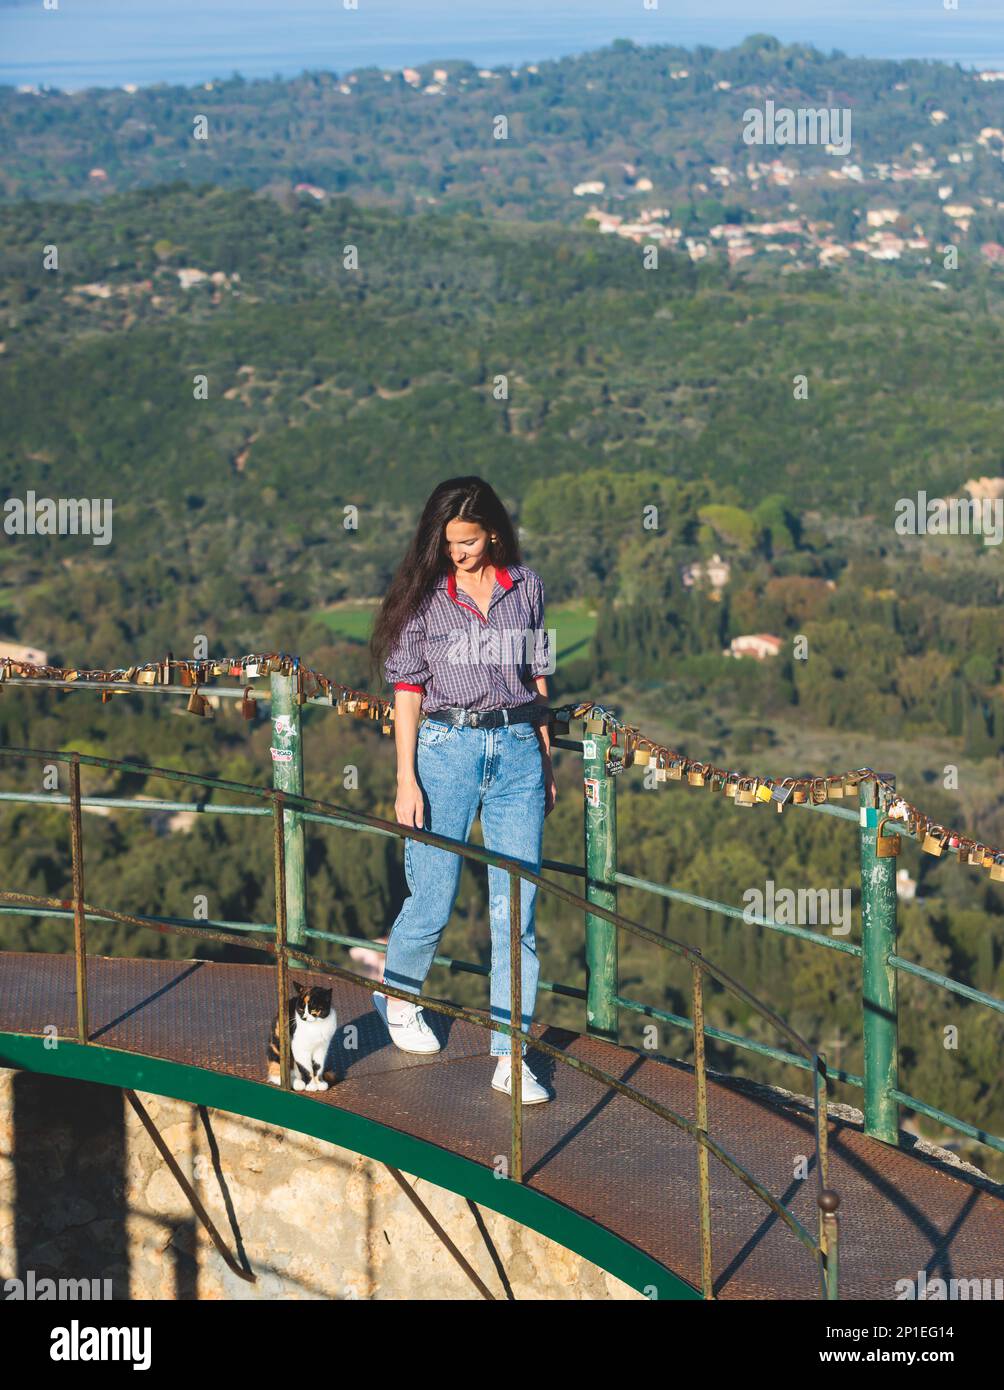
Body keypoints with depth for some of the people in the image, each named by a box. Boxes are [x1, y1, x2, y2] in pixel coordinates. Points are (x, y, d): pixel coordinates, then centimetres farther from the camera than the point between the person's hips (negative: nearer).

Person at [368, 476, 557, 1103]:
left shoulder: (525, 587, 6)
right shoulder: (424, 593, -1)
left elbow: (537, 677, 14)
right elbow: (408, 689, -1)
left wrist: (547, 762, 14)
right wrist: (406, 781, -6)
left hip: (518, 750, 2)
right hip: (447, 748, -2)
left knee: (517, 910, -2)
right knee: (433, 902, 5)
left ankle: (510, 1057, 3)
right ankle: (397, 995, 36)